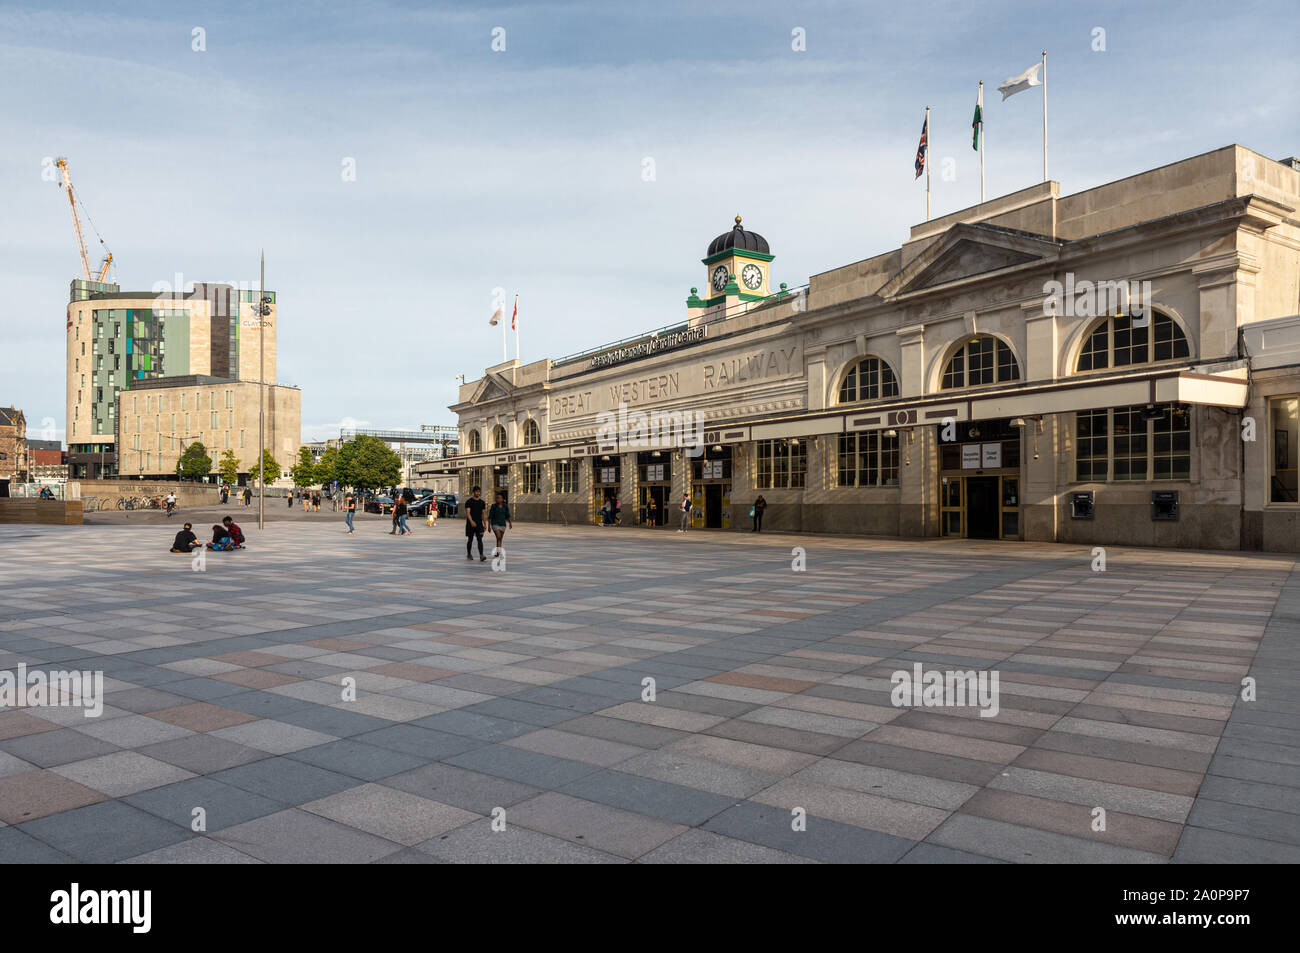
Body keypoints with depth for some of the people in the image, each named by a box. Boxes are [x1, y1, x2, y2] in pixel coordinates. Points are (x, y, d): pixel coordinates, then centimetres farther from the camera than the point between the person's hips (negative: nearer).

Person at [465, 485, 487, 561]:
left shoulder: (482, 502, 9)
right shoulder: (469, 502, -5)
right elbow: (467, 512, -15)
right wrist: (471, 521, -30)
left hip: (479, 524, 2)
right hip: (470, 524, -2)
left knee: (480, 539, -10)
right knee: (470, 539, 9)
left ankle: (481, 556, -20)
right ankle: (469, 554, 29)